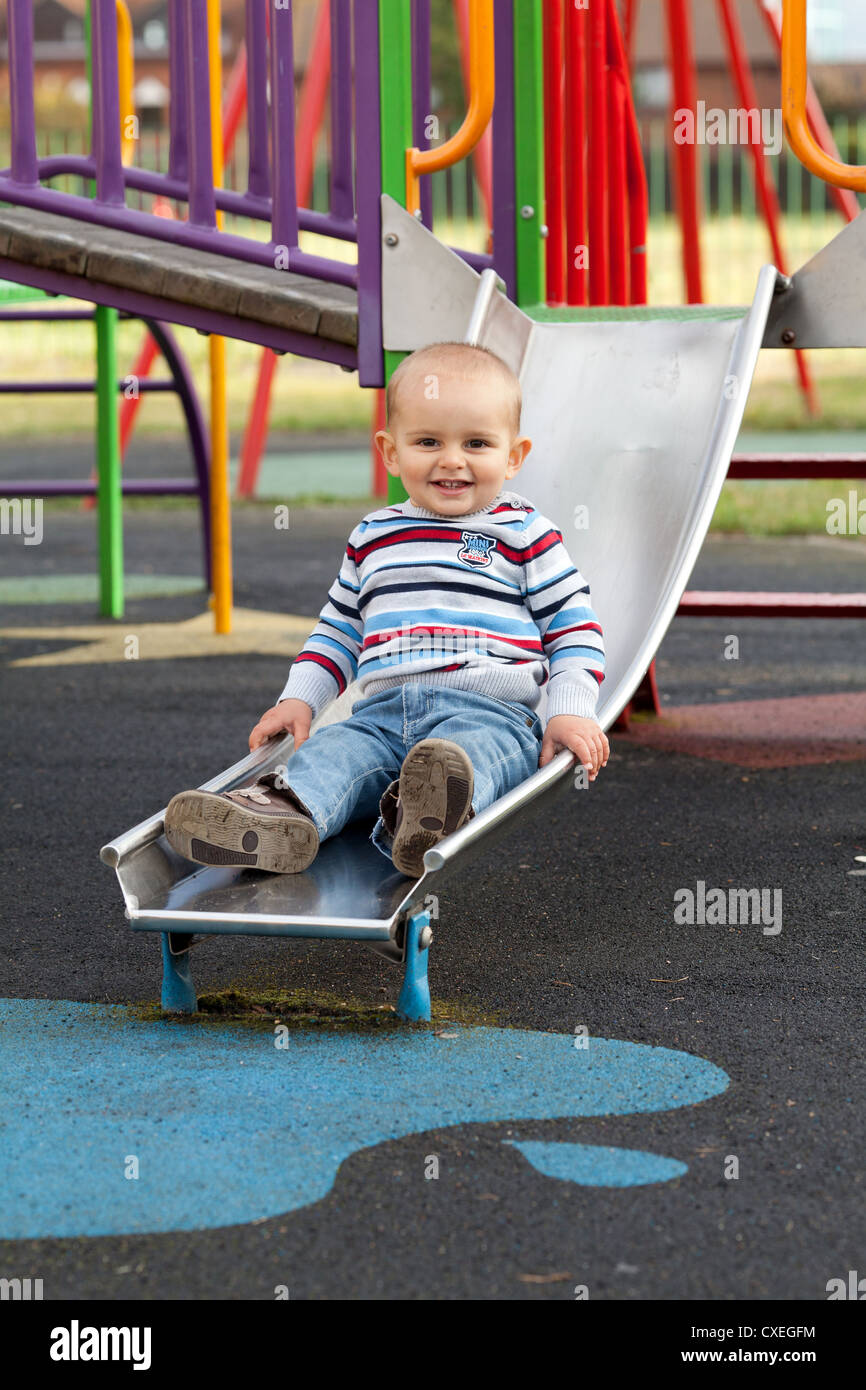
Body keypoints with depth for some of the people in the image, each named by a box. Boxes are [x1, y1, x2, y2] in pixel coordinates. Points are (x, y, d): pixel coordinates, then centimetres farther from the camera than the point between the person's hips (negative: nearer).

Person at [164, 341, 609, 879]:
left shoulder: (525, 535, 10)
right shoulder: (373, 538, 22)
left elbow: (575, 627, 9)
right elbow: (338, 629, 31)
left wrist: (570, 712, -5)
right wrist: (299, 699, 17)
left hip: (488, 714, -4)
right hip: (383, 713, 4)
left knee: (472, 750, -39)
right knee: (332, 752, -27)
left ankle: (423, 825, -70)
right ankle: (280, 814, -56)